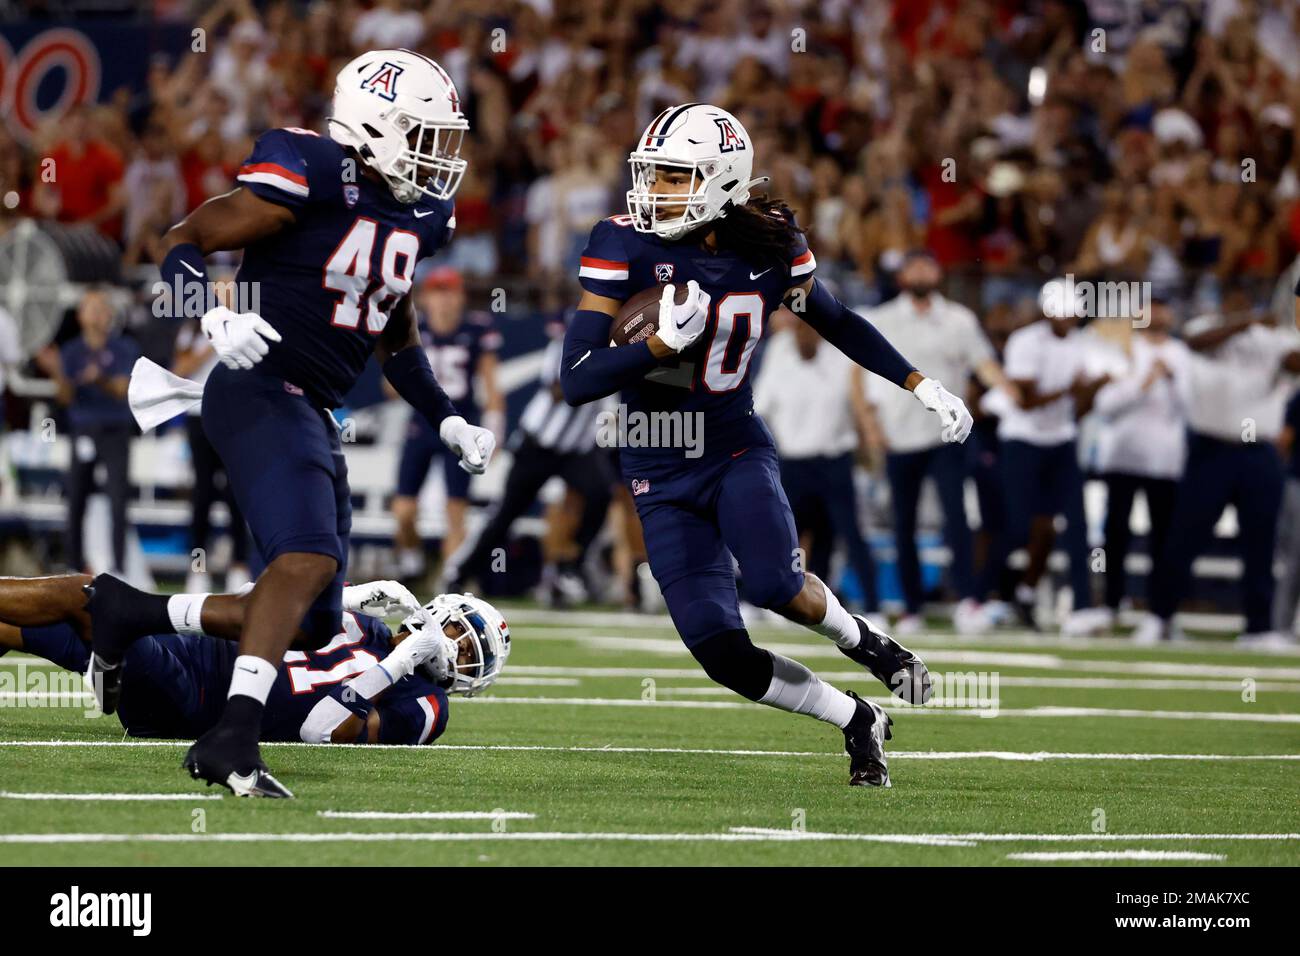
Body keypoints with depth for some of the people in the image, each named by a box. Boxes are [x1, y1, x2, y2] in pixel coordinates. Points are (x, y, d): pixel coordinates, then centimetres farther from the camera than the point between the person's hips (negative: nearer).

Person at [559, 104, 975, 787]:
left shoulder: (770, 250, -9)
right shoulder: (627, 247, -16)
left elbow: (836, 322, 13)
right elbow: (577, 382, -20)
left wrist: (922, 386, 10)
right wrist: (665, 342, -33)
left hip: (737, 452, 0)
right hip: (661, 475, 0)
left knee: (775, 585, -29)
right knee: (724, 655, -11)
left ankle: (862, 641, 6)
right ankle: (856, 721, 13)